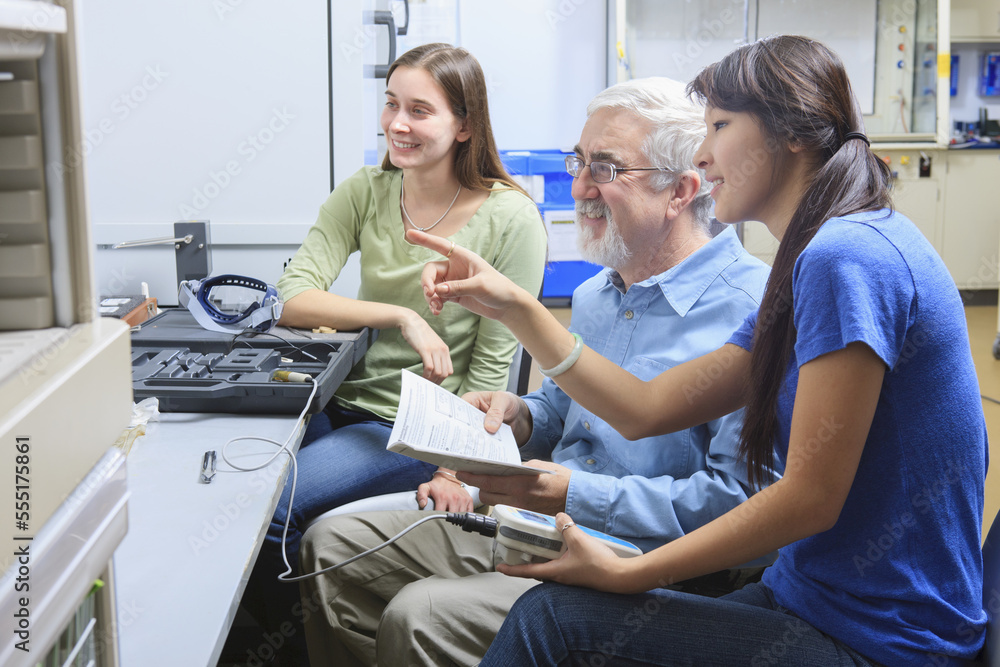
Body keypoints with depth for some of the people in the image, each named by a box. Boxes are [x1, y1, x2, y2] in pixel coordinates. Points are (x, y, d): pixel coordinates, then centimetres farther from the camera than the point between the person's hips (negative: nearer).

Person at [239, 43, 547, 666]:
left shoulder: (511, 217, -10)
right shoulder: (366, 192, 3)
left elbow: (491, 365, -8)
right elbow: (293, 298, -8)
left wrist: (456, 470, -14)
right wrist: (401, 316, -21)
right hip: (345, 399, 5)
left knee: (266, 507, -21)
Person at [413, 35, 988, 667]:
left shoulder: (847, 257, -19)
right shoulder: (808, 269, 13)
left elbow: (812, 497, -21)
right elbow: (649, 408, 9)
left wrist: (627, 573, -15)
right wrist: (514, 306, 4)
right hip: (813, 599, 9)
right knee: (550, 613, 0)